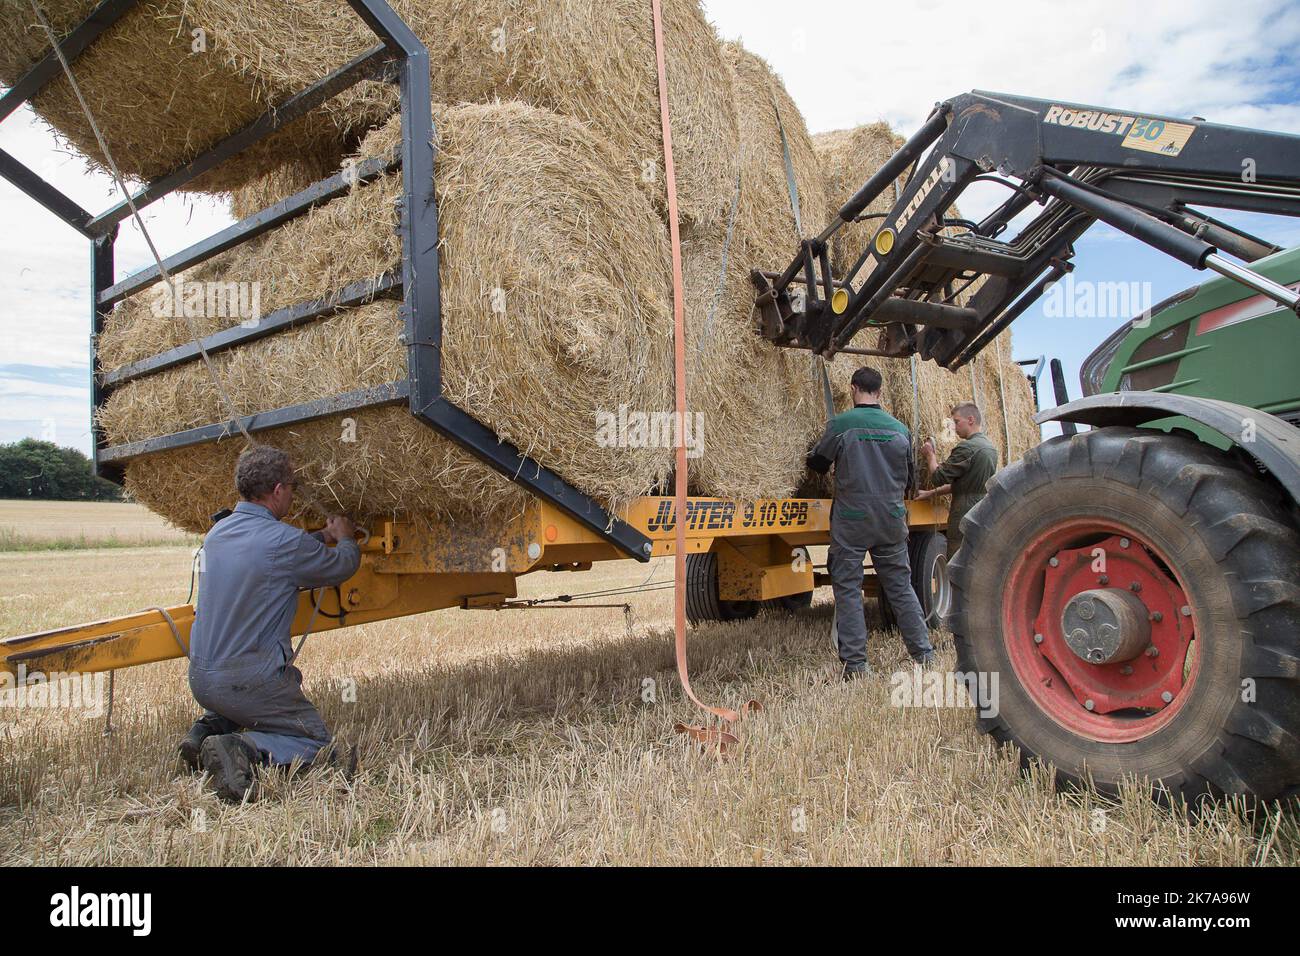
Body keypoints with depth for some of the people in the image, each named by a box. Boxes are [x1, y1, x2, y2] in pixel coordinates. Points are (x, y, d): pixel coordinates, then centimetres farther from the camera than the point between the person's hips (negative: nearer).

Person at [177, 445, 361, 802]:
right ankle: (243, 748, -18)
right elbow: (342, 567, -2)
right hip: (248, 679, -8)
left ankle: (209, 727, 13)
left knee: (289, 677, 34)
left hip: (199, 678, 8)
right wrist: (345, 539, 20)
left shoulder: (217, 532, 5)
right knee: (314, 739, 8)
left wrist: (323, 536, 35)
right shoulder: (283, 541, -18)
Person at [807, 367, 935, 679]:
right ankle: (924, 653, 18)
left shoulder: (840, 424, -7)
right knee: (901, 585, 13)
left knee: (848, 588, 3)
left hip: (851, 520, -3)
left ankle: (855, 665, 2)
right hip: (892, 520, 4)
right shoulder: (899, 429, 6)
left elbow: (817, 463, 6)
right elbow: (910, 479, 15)